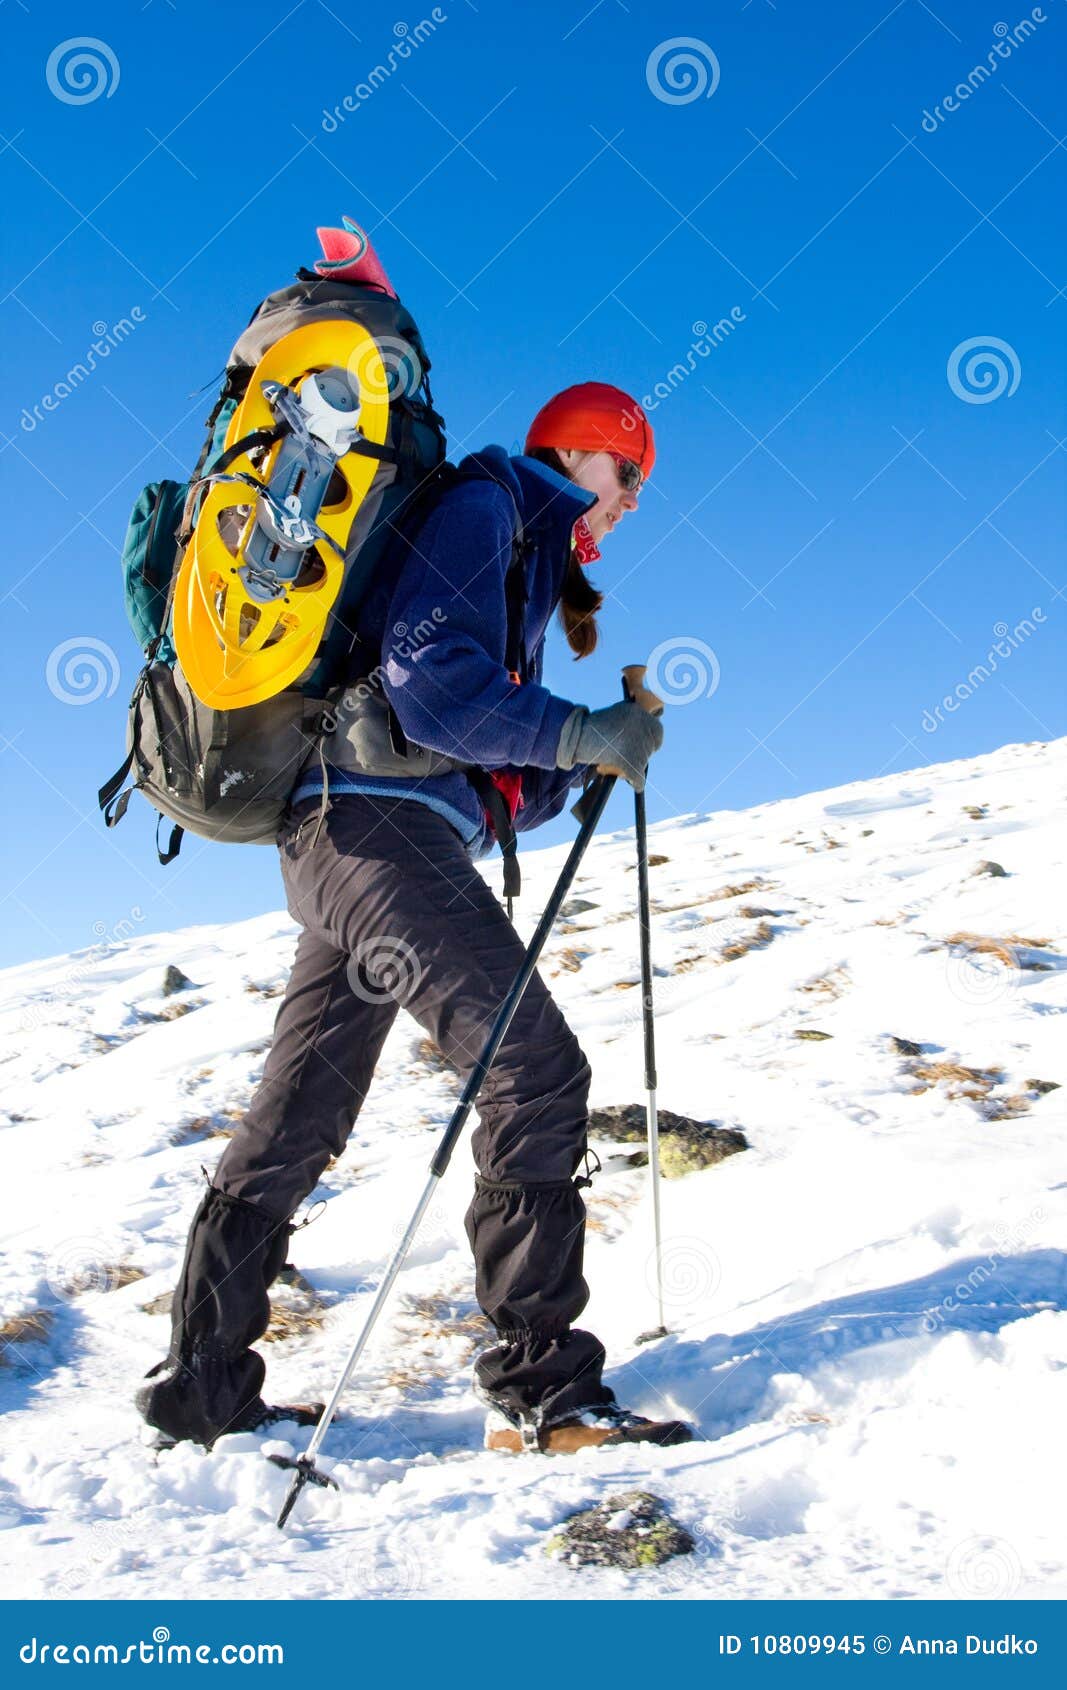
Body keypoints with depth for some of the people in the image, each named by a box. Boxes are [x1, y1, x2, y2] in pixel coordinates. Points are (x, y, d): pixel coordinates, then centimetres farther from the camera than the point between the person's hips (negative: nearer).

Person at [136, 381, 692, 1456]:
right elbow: (427, 680, -16)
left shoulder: (525, 565, 29)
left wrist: (596, 751, 8)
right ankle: (541, 1389, -14)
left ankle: (201, 1389, 18)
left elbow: (498, 792, 22)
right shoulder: (482, 506, 2)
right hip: (377, 823, -10)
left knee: (297, 1118, 11)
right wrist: (579, 734, -17)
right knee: (536, 1070, -15)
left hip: (334, 842, 11)